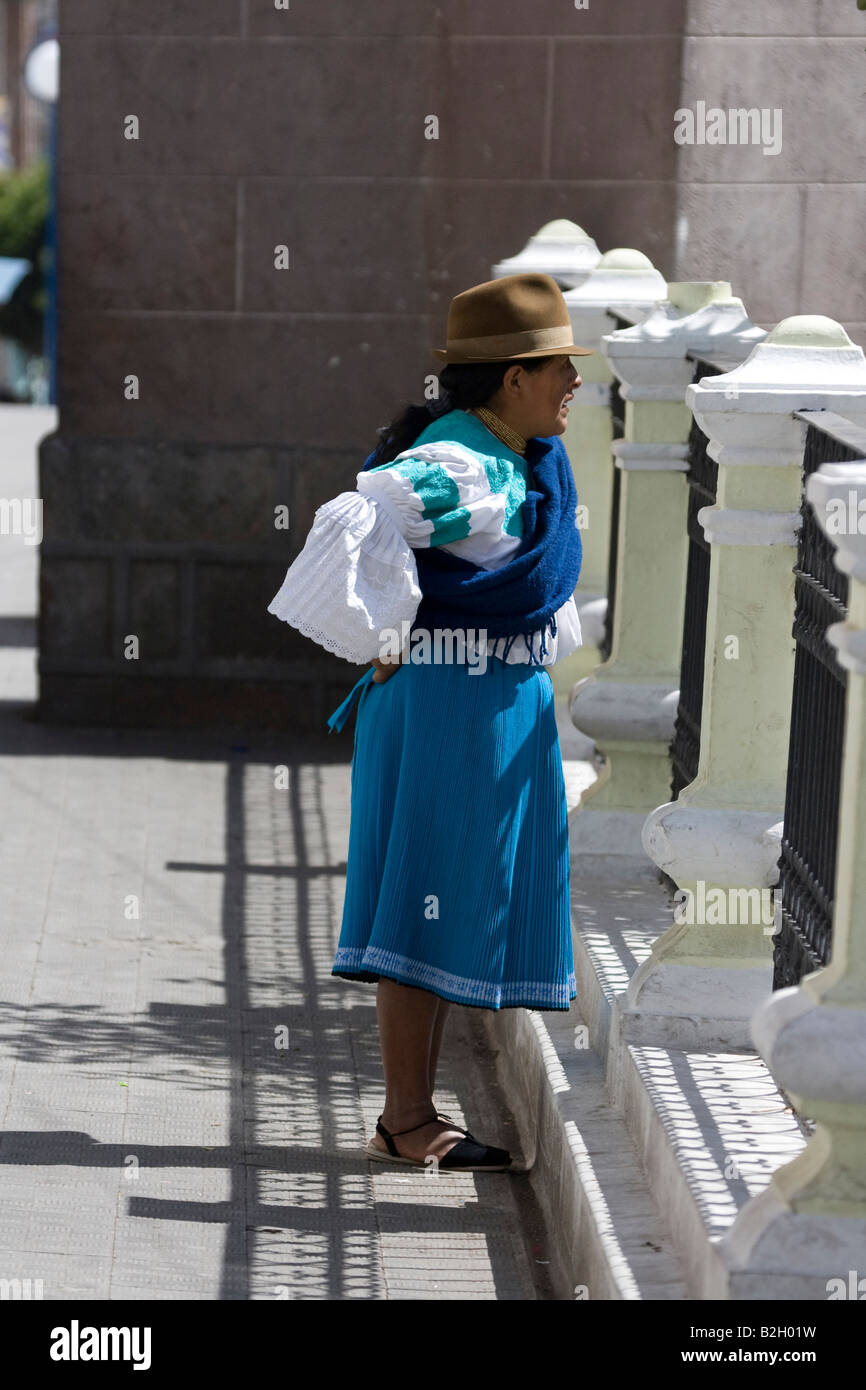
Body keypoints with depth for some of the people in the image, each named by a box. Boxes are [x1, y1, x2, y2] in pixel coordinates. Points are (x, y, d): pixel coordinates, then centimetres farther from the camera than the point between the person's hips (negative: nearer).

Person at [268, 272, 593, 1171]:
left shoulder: (530, 460, 12)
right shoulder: (457, 466, -18)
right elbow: (356, 525, -32)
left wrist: (538, 645, 23)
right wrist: (385, 648, -22)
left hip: (506, 707, 10)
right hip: (448, 704, -10)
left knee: (456, 909, 13)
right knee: (426, 907, -4)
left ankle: (414, 1114, 21)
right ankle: (407, 1123, 2)